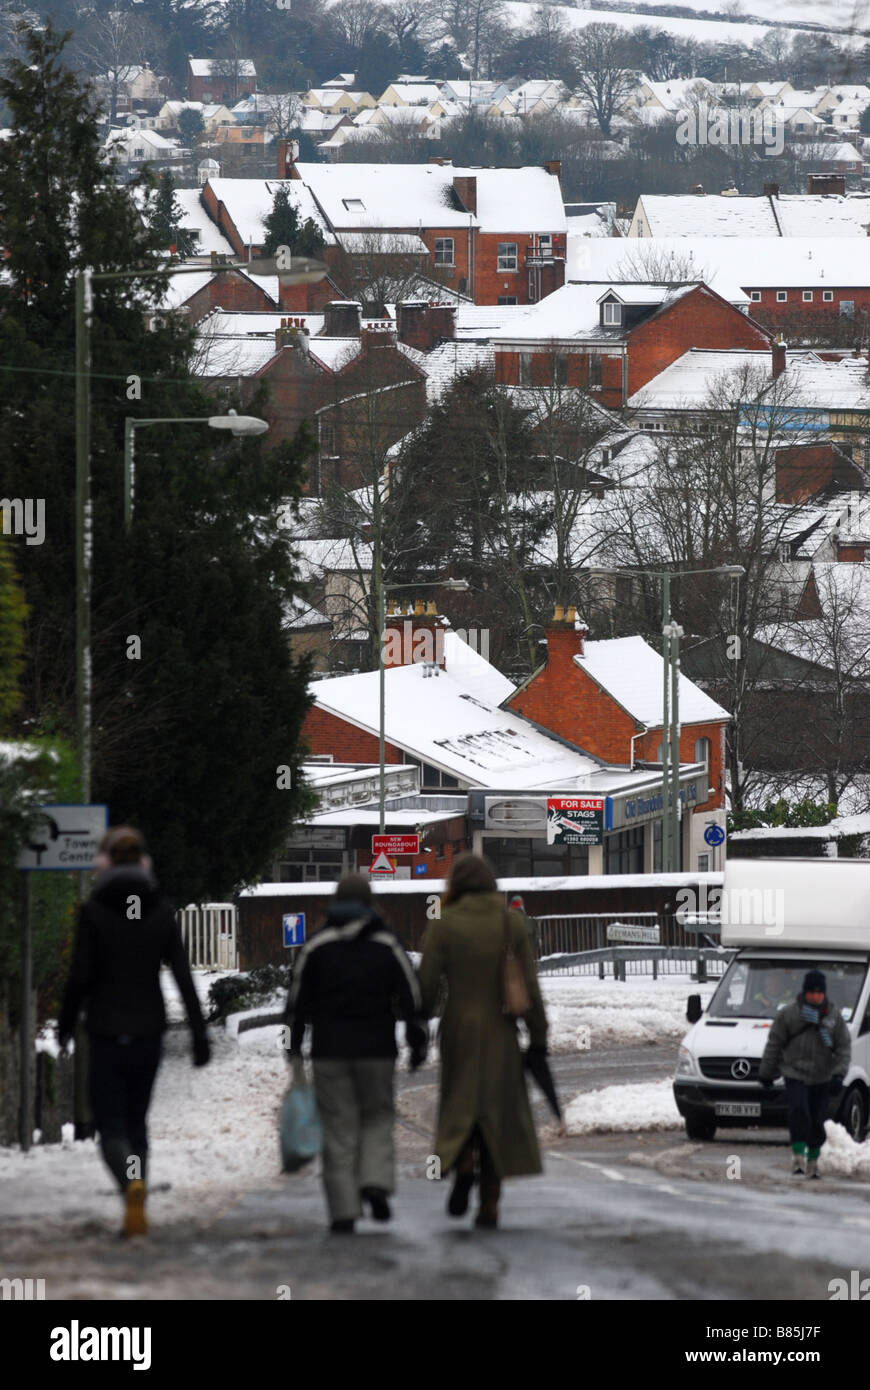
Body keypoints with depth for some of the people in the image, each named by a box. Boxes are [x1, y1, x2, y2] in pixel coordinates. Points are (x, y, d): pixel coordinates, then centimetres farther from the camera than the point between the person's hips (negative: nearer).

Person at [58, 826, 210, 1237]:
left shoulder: (93, 911, -10)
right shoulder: (162, 910, 0)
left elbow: (80, 976, -10)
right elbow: (184, 976, -2)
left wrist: (65, 1023, 6)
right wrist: (199, 1034, -1)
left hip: (107, 1033, -3)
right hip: (148, 1032, 3)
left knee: (111, 1127, 1)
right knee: (136, 1121, 18)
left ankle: (132, 1184, -28)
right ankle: (136, 1214, 17)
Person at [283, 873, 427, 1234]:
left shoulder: (316, 946, 2)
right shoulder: (387, 944, 1)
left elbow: (298, 1001, 3)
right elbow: (410, 998, 0)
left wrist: (295, 1048, 9)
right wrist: (418, 1042, 7)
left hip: (329, 1052, 0)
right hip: (377, 1051, 0)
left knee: (339, 1129, 2)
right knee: (377, 1117, 15)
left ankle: (343, 1211, -2)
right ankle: (376, 1182, -9)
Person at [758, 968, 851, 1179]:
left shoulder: (834, 1016, 4)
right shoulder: (788, 1013, -1)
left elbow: (844, 1047, 6)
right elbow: (774, 1043, 5)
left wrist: (838, 1075, -6)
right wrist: (766, 1072, 7)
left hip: (822, 1079, 2)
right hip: (795, 1074, -2)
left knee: (817, 1120, 5)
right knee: (799, 1112, -21)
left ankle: (812, 1160, 19)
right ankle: (799, 1154, -19)